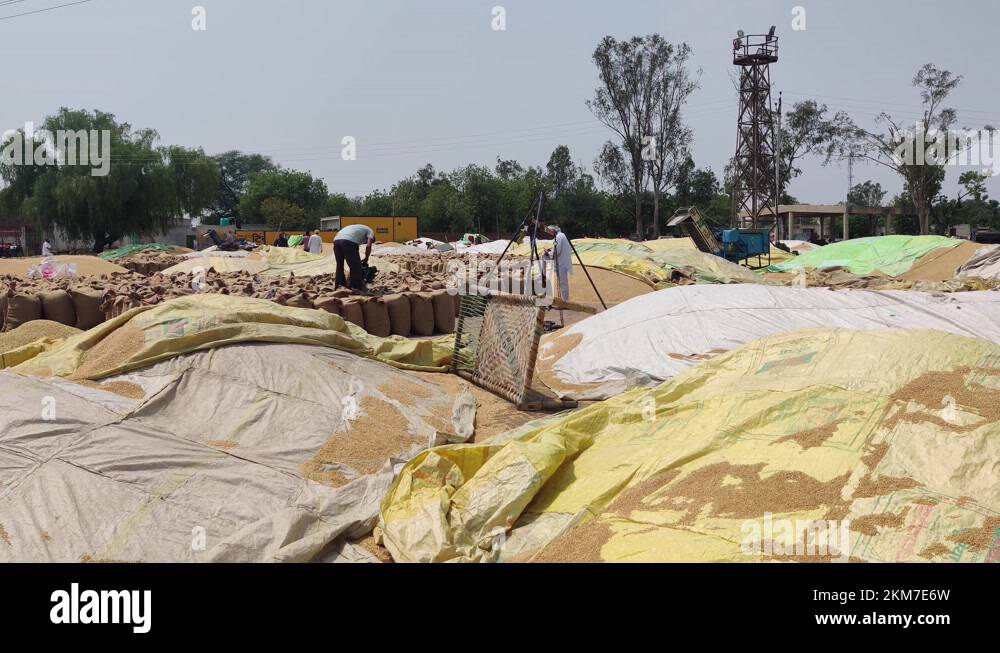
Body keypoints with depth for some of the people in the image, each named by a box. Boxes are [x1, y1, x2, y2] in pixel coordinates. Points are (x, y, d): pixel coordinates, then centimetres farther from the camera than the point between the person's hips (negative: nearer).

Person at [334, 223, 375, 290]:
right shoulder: (370, 231, 20)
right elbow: (368, 246, 2)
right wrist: (366, 259, 14)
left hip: (336, 240, 7)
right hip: (348, 241, -7)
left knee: (339, 266, 20)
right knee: (356, 267, 2)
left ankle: (339, 286, 25)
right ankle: (357, 288, 3)